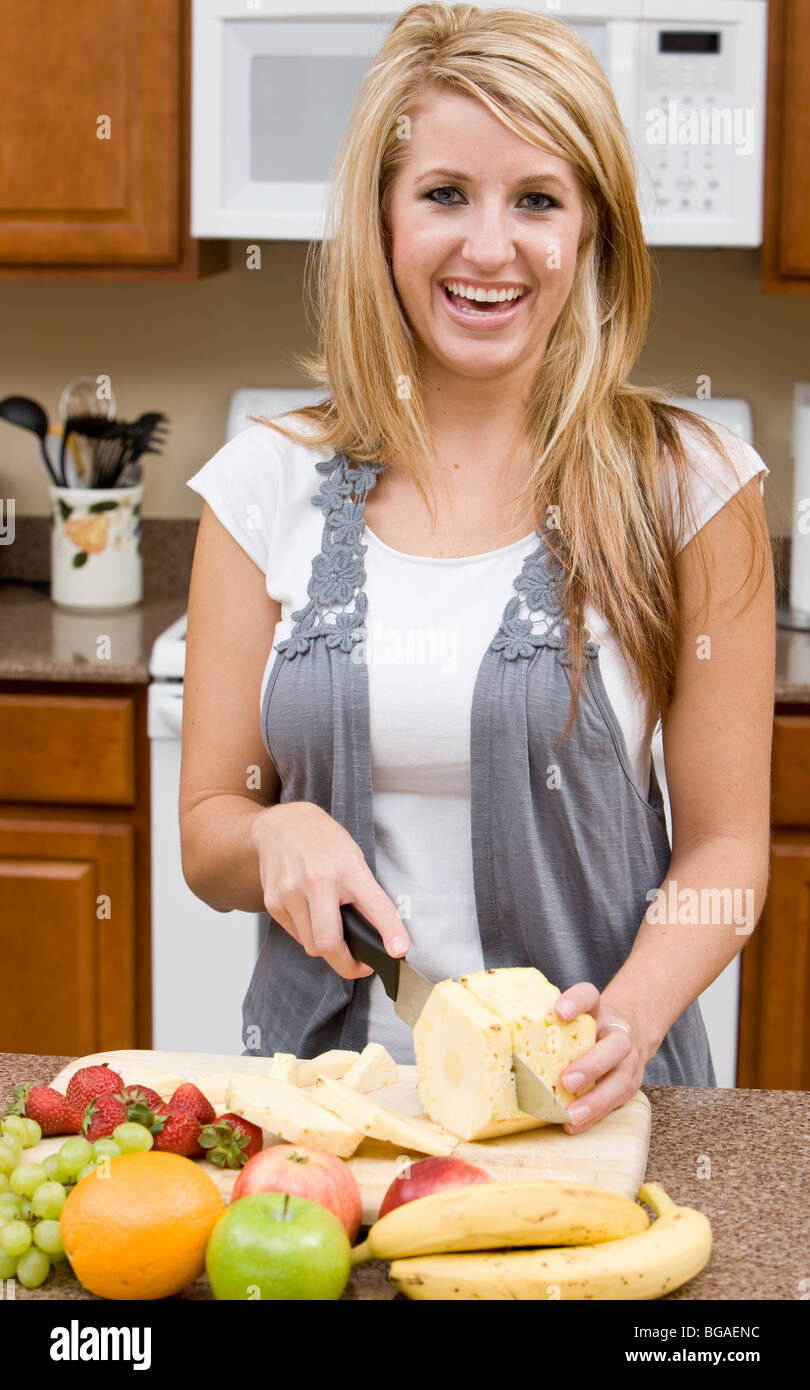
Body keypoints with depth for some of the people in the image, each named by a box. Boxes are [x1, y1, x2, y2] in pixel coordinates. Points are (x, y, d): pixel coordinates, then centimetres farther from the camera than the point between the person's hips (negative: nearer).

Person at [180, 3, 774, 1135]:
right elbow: (208, 838, 7)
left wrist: (630, 1017, -17)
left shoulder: (685, 486, -4)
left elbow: (725, 844, 0)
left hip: (581, 1097, -1)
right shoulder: (268, 485, 1)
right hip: (318, 1074, 2)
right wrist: (277, 835, -14)